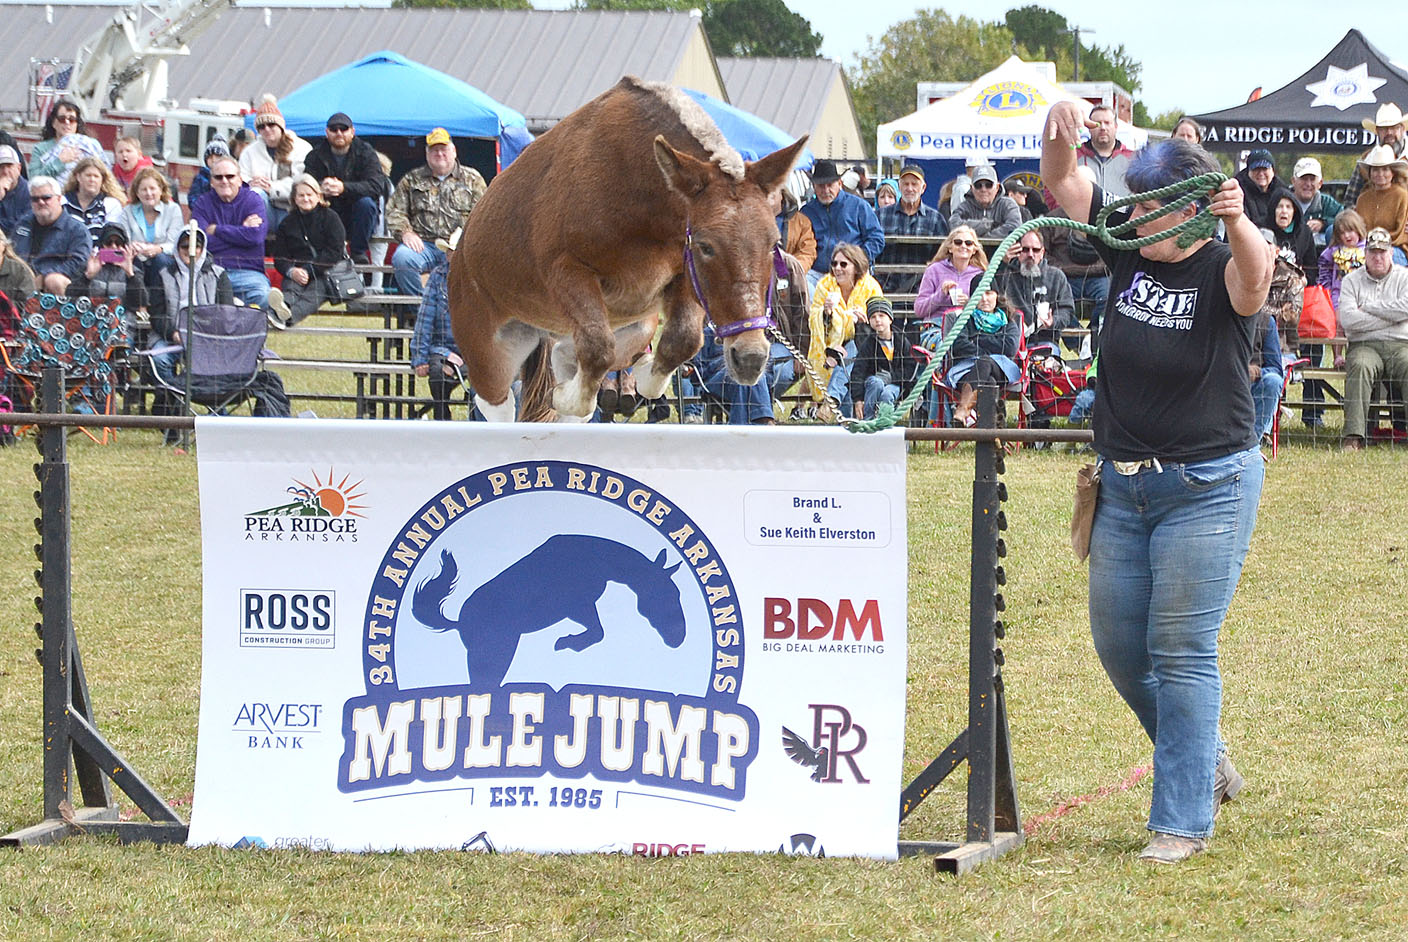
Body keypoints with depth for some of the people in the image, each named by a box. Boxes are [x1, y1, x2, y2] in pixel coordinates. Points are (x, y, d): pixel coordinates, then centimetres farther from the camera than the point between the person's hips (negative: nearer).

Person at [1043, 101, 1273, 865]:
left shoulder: (1221, 270, -14)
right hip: (1124, 485, 7)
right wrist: (1059, 130, -22)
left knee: (1181, 652, -5)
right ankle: (1205, 760, 33)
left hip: (1208, 487, -6)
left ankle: (1184, 819, 3)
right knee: (1118, 645, 12)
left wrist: (1240, 224, -60)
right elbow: (1060, 182, 0)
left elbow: (1254, 275, -38)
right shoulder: (1128, 251, 2)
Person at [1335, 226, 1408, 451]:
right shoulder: (1352, 281, 12)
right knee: (1360, 366, -34)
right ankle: (1354, 435, -39)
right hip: (1364, 346, -1)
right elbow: (1347, 320, -4)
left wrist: (1367, 308, -3)